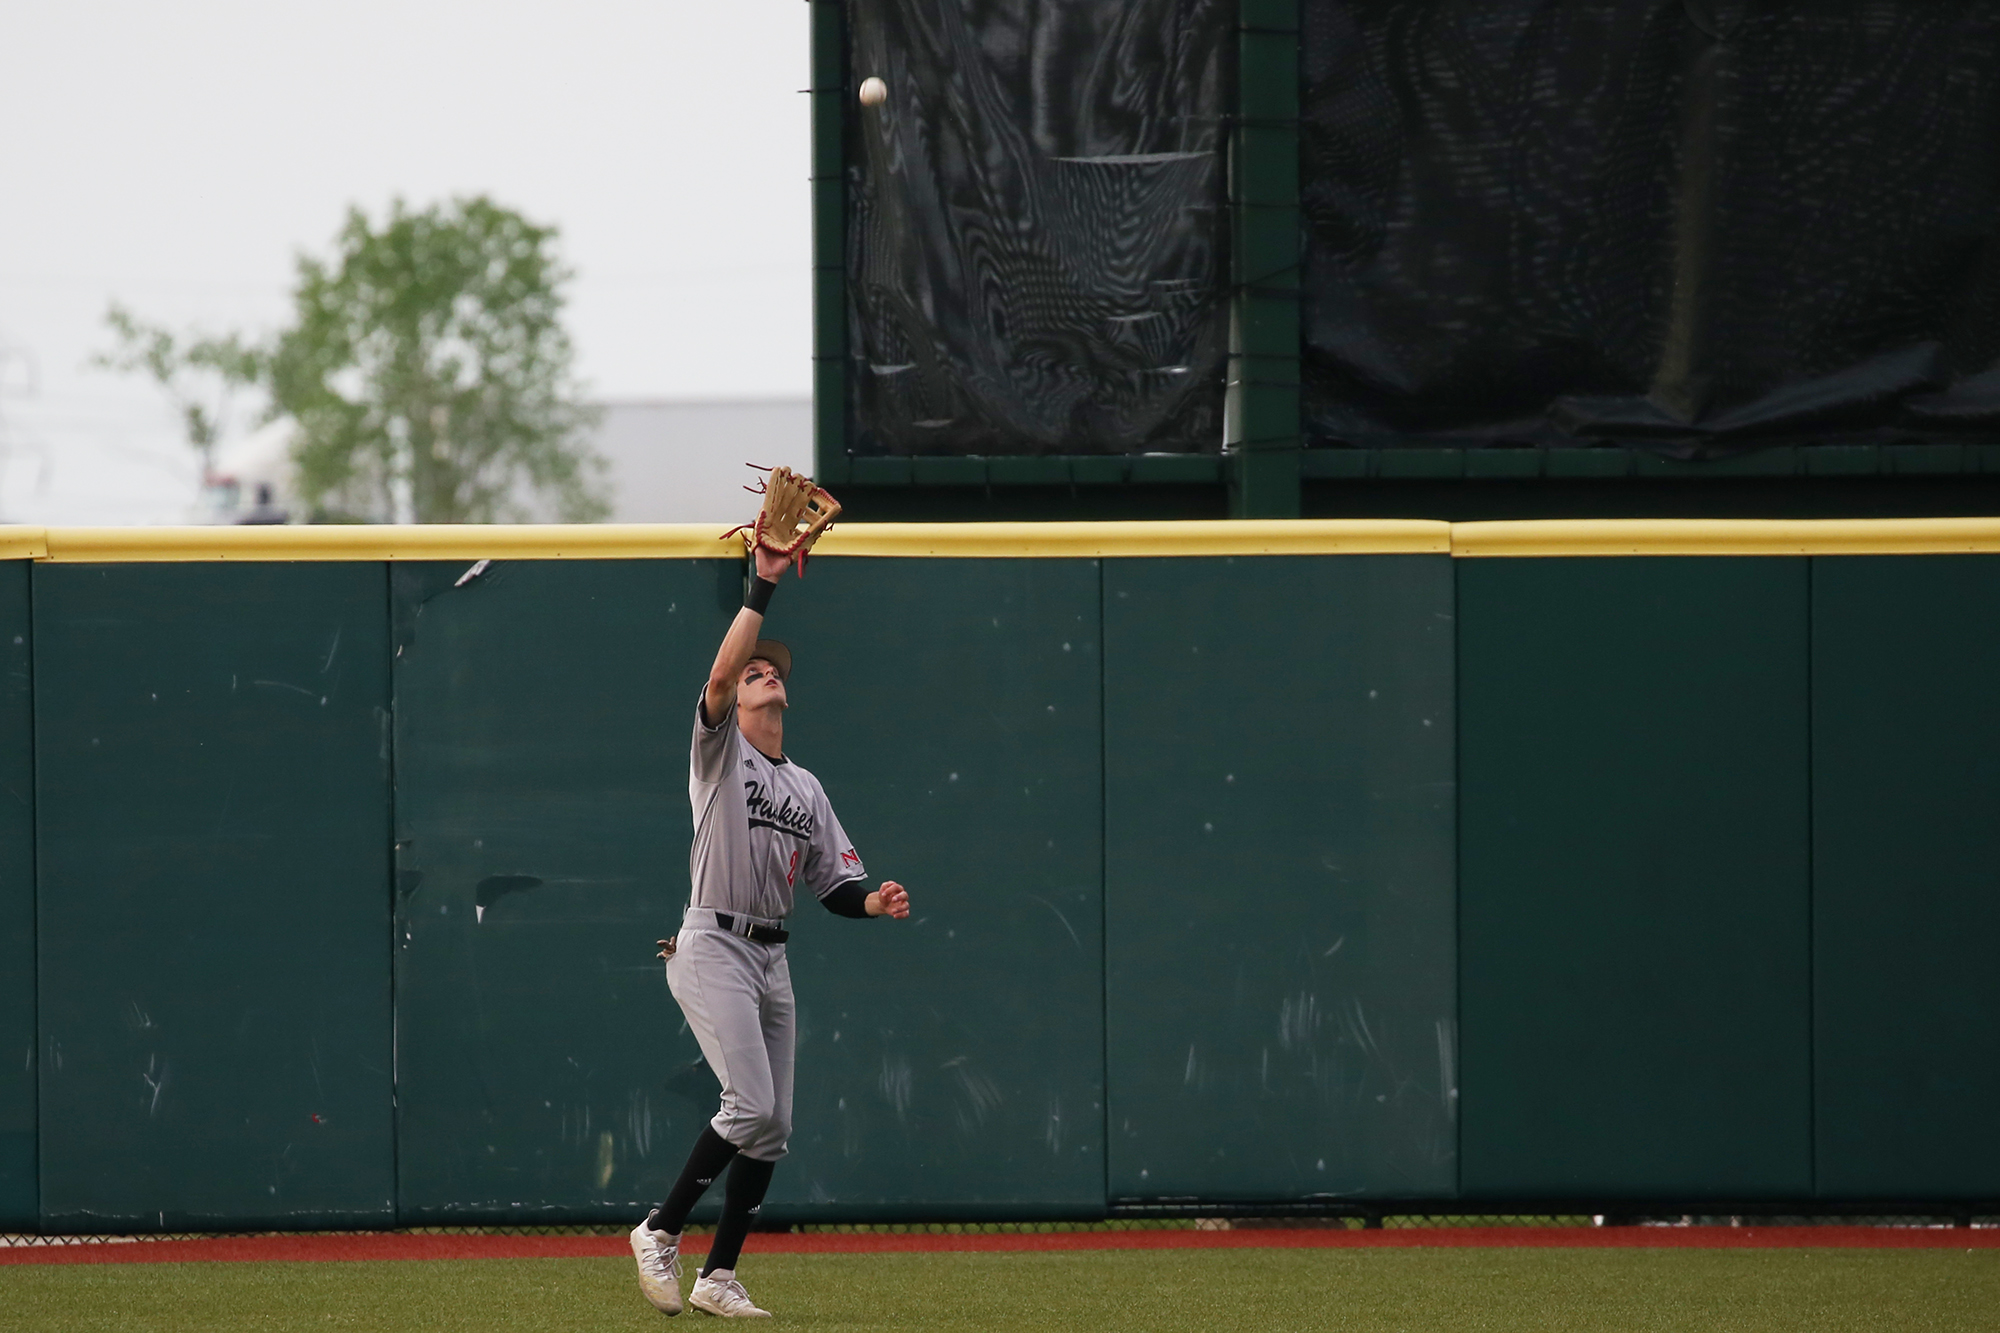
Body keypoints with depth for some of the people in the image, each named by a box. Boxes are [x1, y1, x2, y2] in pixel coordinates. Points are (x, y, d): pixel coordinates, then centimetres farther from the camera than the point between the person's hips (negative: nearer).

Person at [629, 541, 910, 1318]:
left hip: (773, 958, 7)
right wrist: (762, 589, -21)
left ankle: (718, 1277, 9)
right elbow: (719, 673, -18)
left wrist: (876, 903, -6)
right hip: (714, 947, -7)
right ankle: (660, 1232, -7)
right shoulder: (719, 751, 1)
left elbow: (833, 885, 16)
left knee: (773, 1125, 3)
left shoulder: (806, 788, 19)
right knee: (751, 1104, -19)